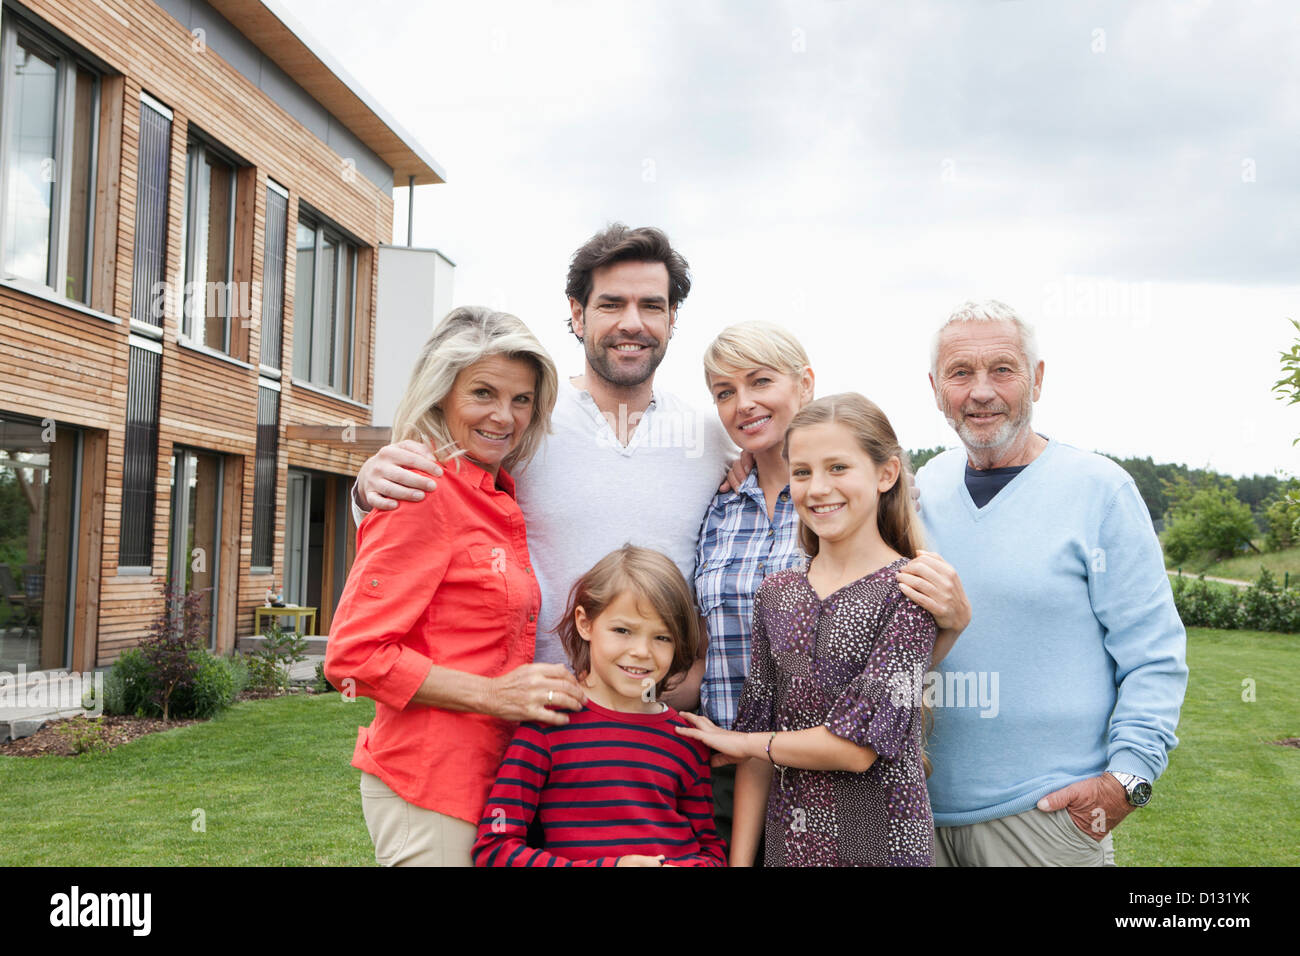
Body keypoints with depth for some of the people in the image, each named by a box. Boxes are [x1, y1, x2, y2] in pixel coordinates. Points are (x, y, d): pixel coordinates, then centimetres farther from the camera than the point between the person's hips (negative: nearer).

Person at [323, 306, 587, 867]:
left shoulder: (496, 497, 11)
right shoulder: (425, 493, -14)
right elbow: (352, 654, -18)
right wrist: (492, 693, -18)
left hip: (489, 775, 8)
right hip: (431, 785, -8)